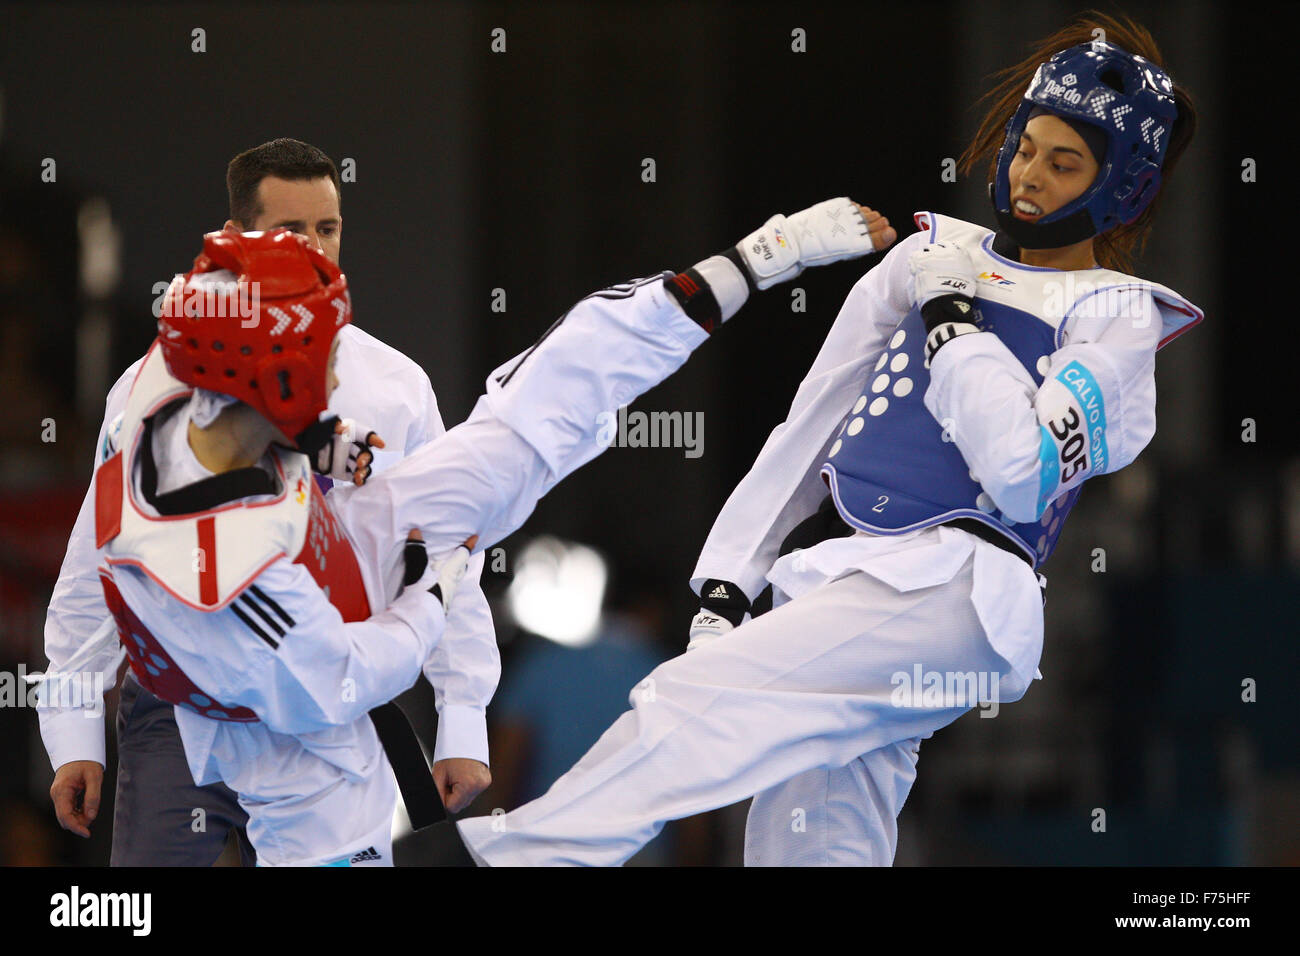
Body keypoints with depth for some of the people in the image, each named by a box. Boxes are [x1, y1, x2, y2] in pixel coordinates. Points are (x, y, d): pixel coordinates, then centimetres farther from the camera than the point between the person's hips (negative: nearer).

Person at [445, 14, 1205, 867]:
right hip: (827, 589, 6)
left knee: (703, 695, -23)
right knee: (812, 845, -6)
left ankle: (495, 857, -24)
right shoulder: (931, 256, 22)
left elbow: (1024, 474, -11)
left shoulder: (1116, 319, 6)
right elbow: (812, 424, 22)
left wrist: (951, 319, -4)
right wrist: (727, 586, 15)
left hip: (952, 586, -5)